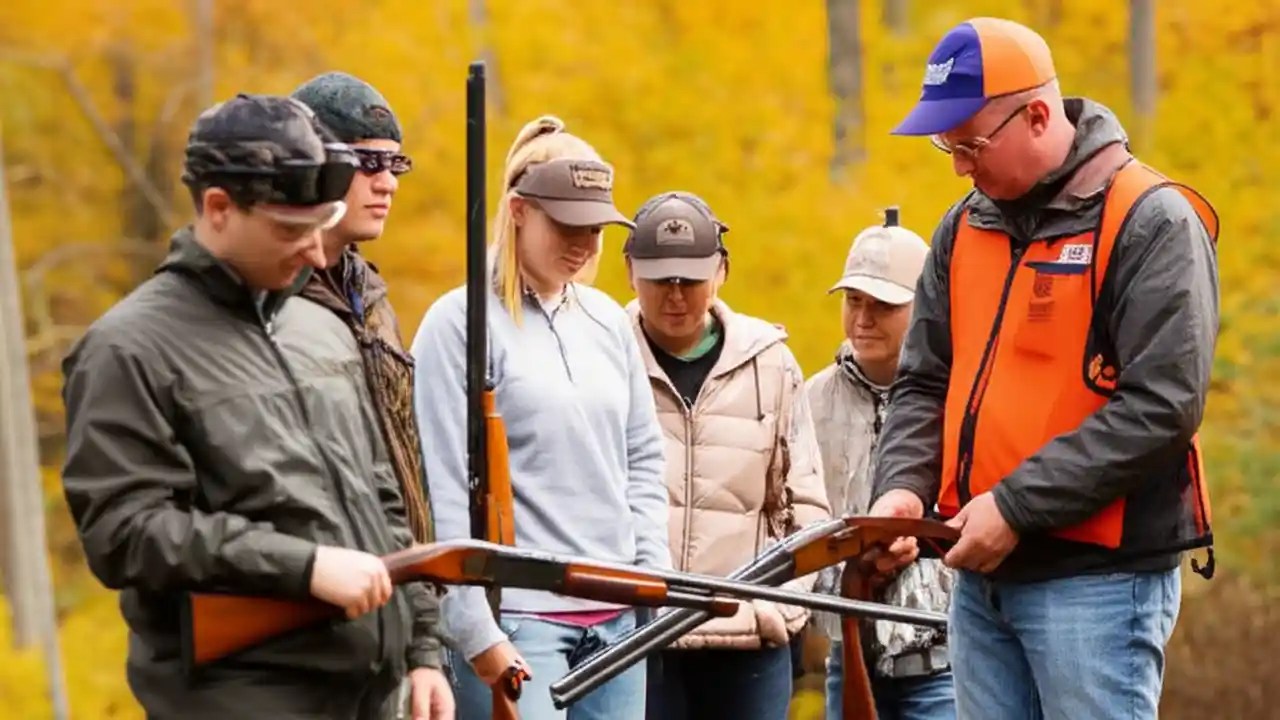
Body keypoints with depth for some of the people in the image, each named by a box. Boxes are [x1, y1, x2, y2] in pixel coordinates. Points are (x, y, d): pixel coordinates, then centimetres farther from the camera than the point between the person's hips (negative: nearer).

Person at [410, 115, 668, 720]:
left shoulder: (607, 319, 14)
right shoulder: (460, 323, -5)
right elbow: (442, 494, -9)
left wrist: (654, 576, 8)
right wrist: (477, 633, -13)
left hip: (616, 617, 6)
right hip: (517, 618, -6)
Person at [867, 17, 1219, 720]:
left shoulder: (1151, 223, -8)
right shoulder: (964, 228, 13)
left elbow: (1162, 406, -16)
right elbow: (923, 384, 16)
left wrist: (1016, 506, -18)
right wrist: (903, 486, -5)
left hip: (1099, 580, -7)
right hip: (982, 574, 7)